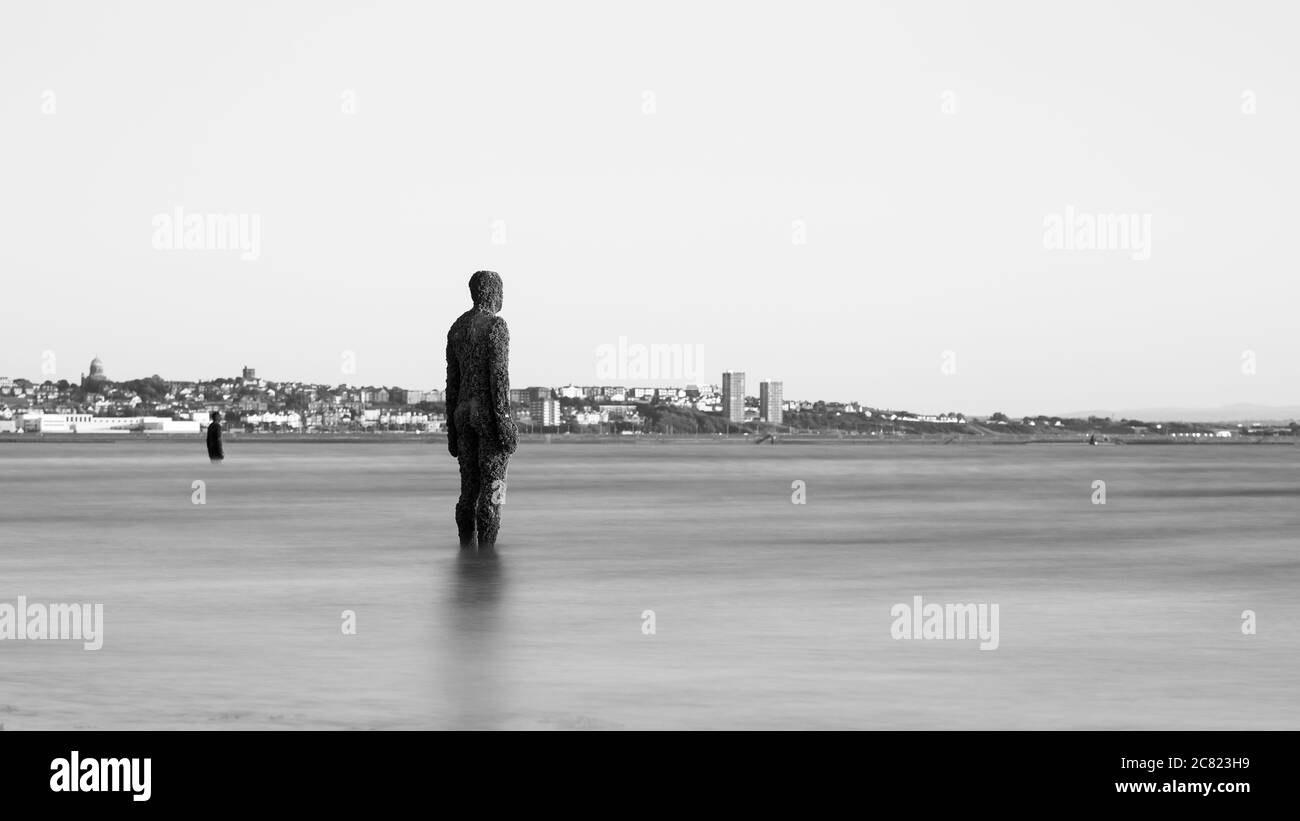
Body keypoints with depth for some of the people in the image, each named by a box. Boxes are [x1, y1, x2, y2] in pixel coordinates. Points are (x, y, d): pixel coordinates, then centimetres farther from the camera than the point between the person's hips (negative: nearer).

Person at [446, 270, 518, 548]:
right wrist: (503, 421, -17)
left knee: (469, 489, 9)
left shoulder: (457, 328, 12)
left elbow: (452, 380, 13)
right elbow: (498, 374, -17)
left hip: (465, 412, 7)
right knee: (492, 490, -4)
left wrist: (453, 428, 17)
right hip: (490, 412, -7)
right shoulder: (496, 325, -11)